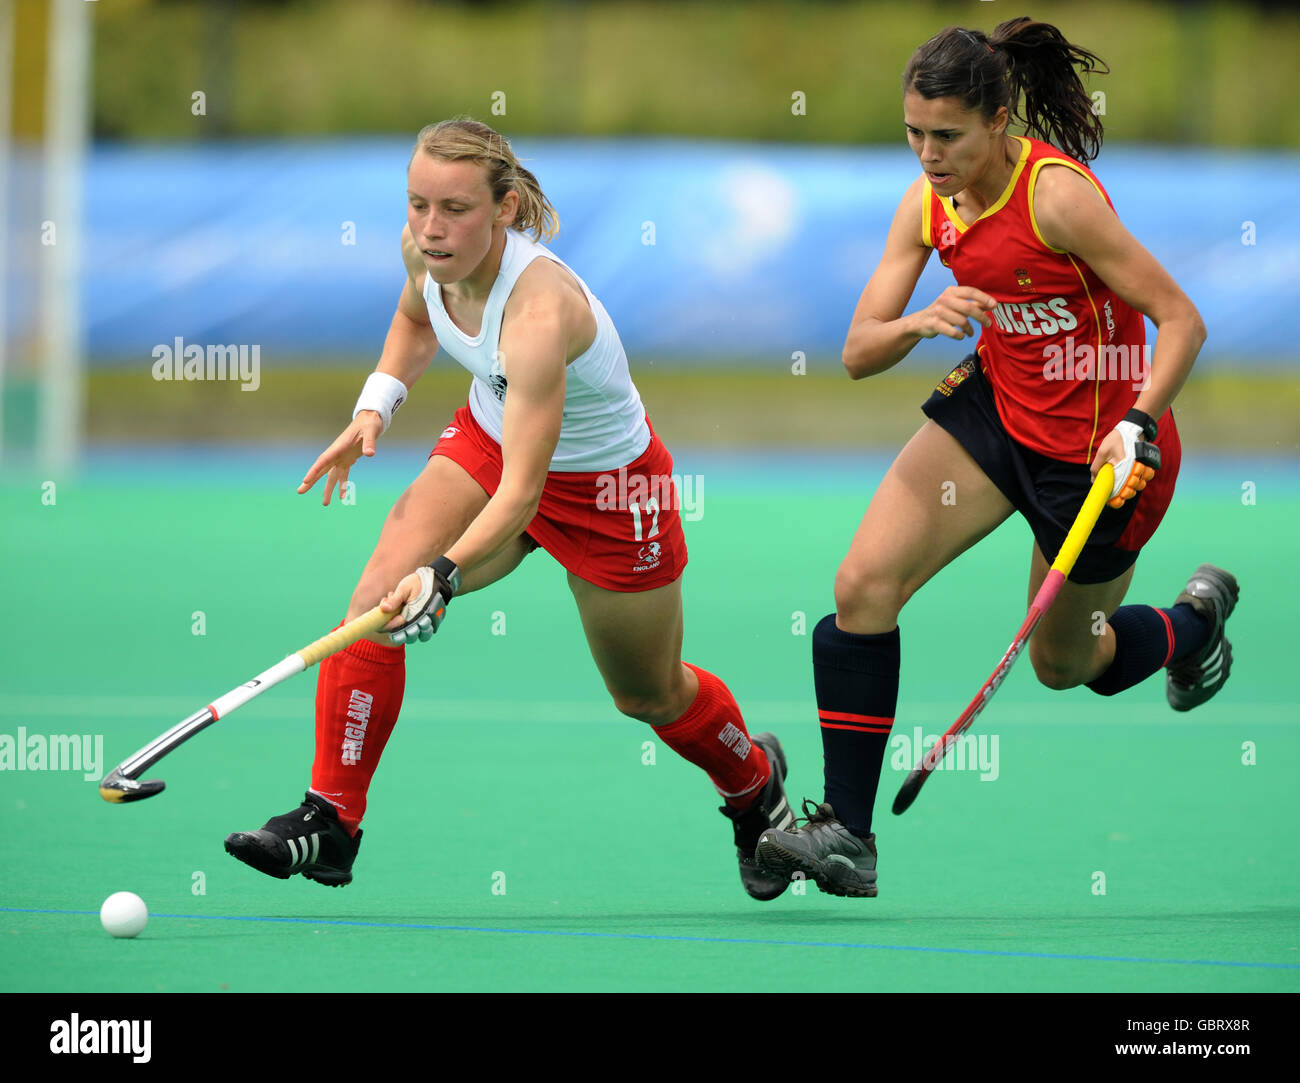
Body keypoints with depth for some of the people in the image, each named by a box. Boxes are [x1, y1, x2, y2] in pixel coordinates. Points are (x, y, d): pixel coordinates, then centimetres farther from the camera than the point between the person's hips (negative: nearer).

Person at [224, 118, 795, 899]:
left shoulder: (538, 313, -40)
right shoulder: (426, 251, -19)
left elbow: (522, 490, -43)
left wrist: (446, 574, -56)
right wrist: (376, 405, -8)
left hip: (606, 482, -5)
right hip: (489, 442, 6)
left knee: (651, 696, 15)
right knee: (379, 595, -20)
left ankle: (756, 782, 47)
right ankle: (330, 821, -15)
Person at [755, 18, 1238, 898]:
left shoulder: (1057, 194, -26)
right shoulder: (929, 204, -6)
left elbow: (1181, 320, -23)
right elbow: (859, 354, -5)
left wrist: (1138, 425, -36)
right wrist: (918, 323, -27)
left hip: (1094, 447, -6)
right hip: (995, 409, 6)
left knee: (1062, 662, 14)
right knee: (863, 585, -12)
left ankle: (1194, 619, 48)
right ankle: (847, 833, -6)